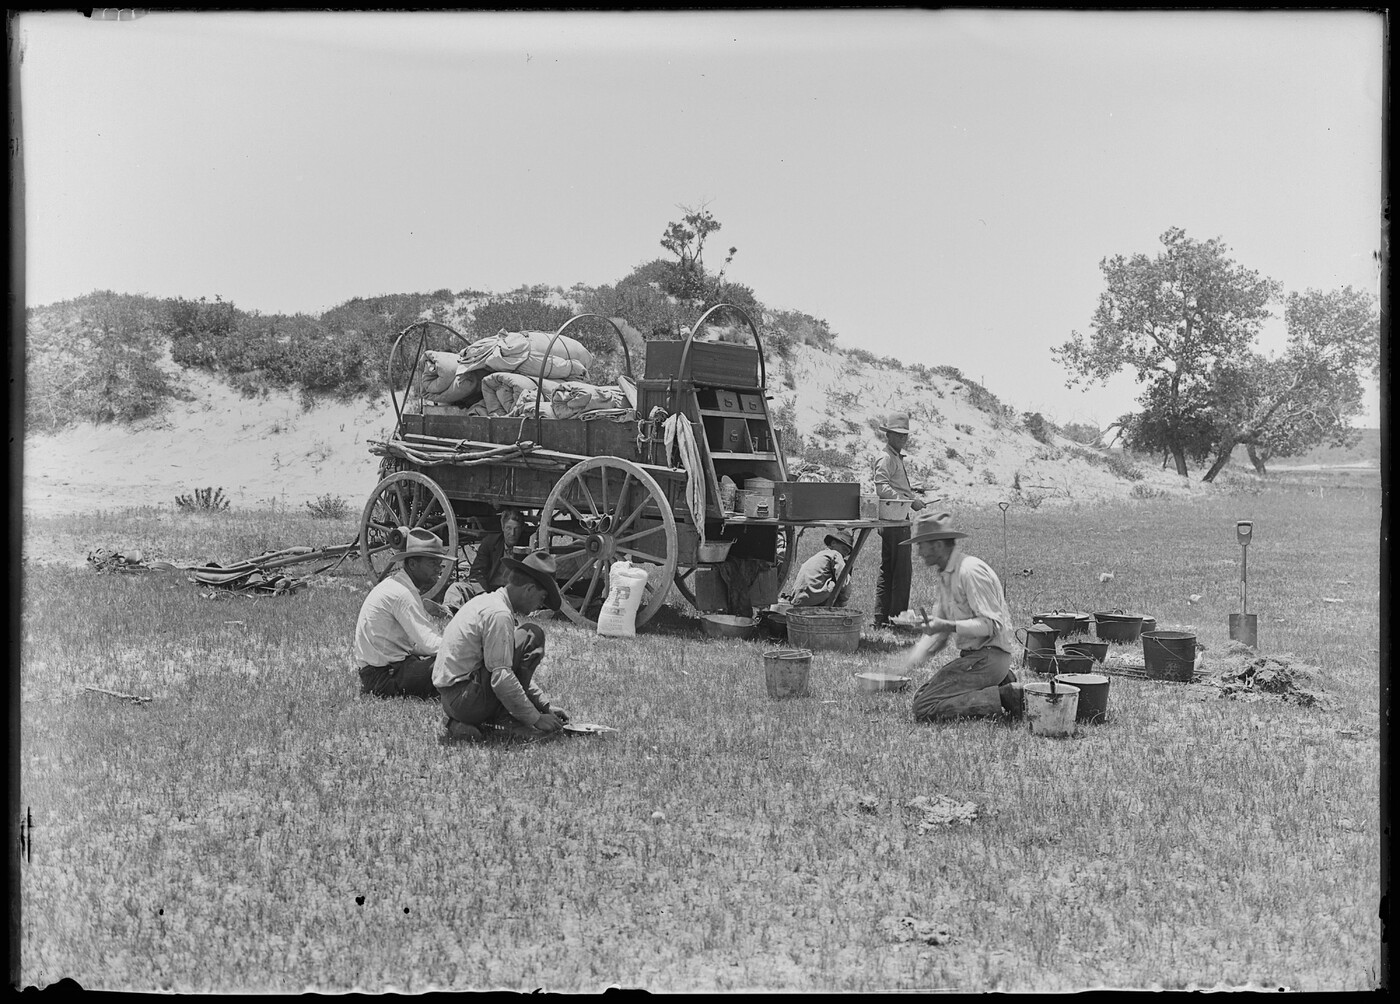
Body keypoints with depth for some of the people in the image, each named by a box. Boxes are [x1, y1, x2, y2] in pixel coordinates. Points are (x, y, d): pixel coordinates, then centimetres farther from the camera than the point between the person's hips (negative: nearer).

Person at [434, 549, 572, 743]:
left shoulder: (487, 601, 15)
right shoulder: (498, 614, -17)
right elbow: (501, 678, -22)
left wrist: (546, 705, 16)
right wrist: (535, 718, -14)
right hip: (462, 696, -10)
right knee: (532, 636, -10)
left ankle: (459, 726, 9)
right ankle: (508, 721, -9)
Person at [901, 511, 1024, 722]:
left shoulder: (970, 571, -16)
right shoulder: (944, 575, 15)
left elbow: (991, 624, -21)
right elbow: (940, 626, 20)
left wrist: (950, 626, -28)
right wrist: (913, 659, 7)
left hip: (987, 658, -10)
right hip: (972, 655, 10)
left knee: (925, 709, -16)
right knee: (921, 695, 14)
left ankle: (1004, 697, -14)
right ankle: (1001, 686, 9)